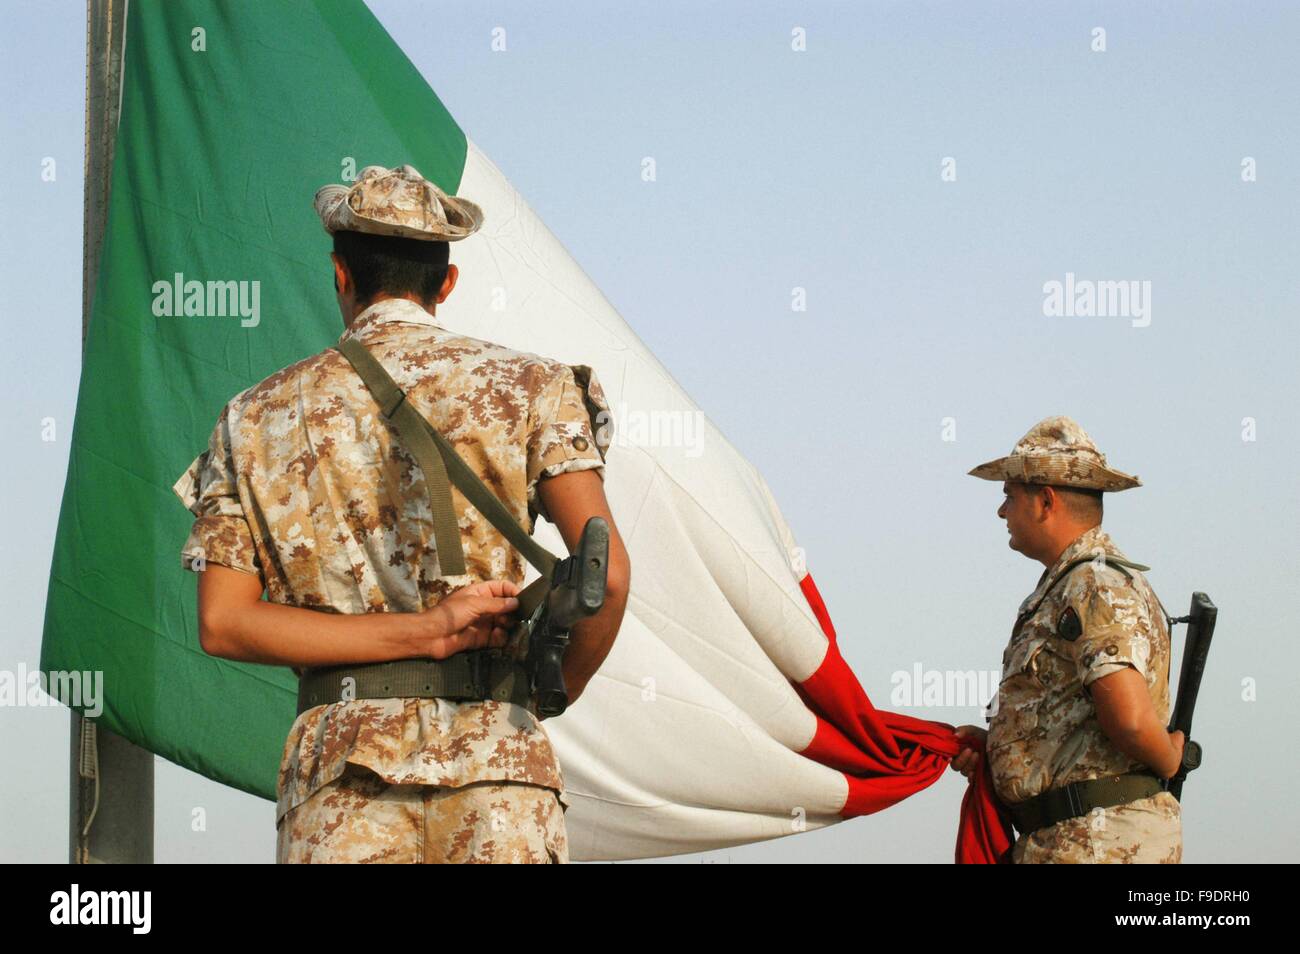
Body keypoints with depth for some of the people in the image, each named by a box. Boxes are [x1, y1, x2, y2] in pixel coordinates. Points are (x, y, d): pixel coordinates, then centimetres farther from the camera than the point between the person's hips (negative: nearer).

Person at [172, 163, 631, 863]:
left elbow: (221, 624, 4)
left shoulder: (256, 418, 14)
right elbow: (607, 572, -5)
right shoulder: (525, 386, 7)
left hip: (336, 758, 1)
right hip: (491, 752, -1)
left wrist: (419, 631, -2)